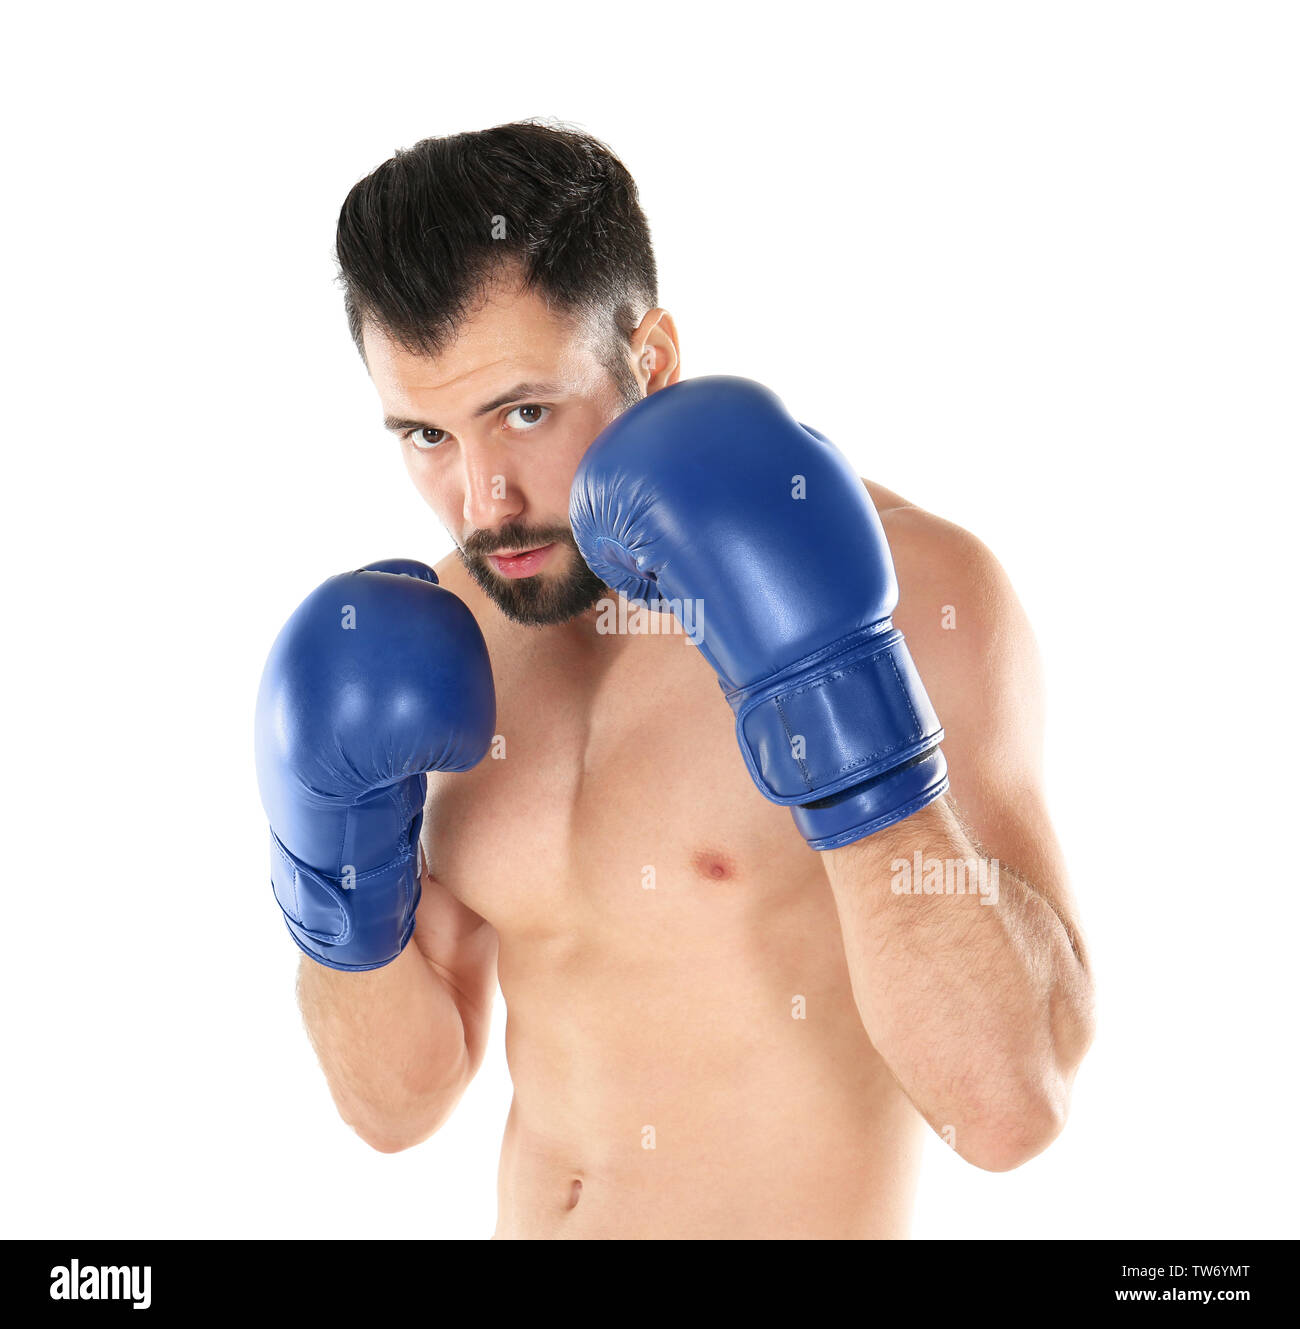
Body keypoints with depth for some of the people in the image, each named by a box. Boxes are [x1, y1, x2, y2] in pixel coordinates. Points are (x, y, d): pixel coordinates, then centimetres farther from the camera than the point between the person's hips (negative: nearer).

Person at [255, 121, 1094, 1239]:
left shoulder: (912, 589, -20)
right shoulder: (454, 635, -5)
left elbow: (1013, 1105, -27)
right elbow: (398, 1102, 0)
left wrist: (831, 697, -34)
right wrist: (339, 871, -17)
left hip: (807, 1214, -4)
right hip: (530, 1214, 5)